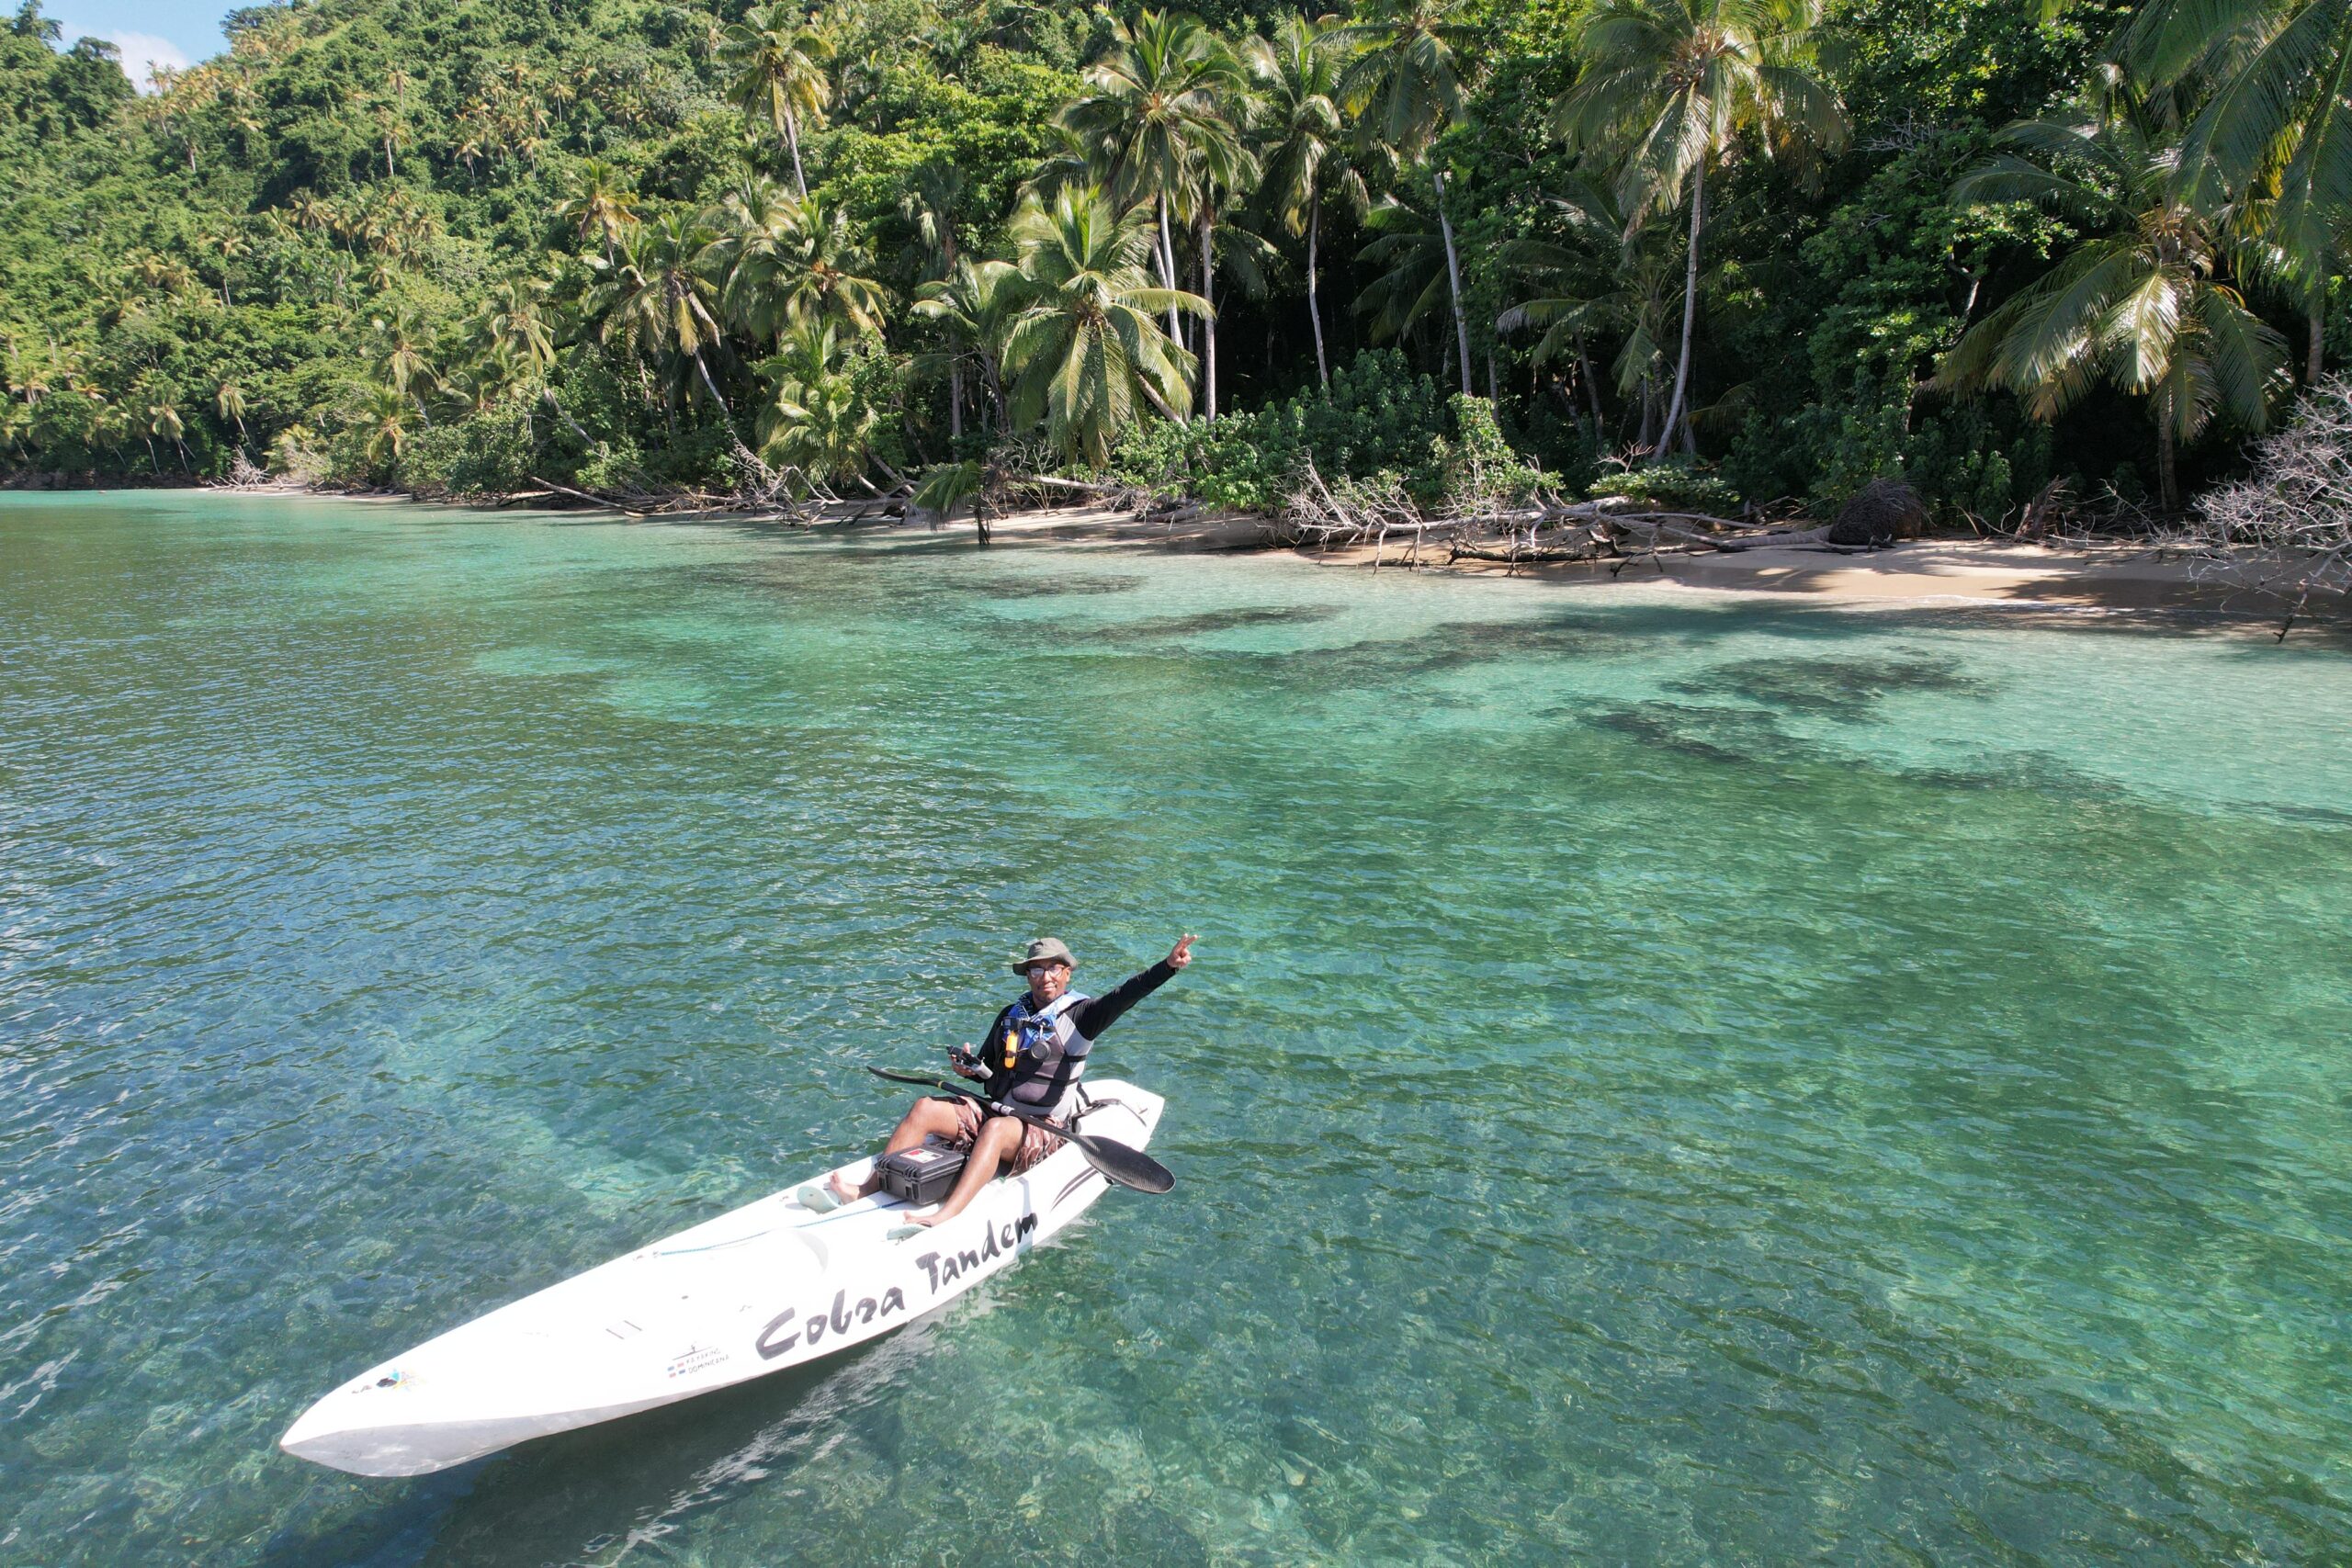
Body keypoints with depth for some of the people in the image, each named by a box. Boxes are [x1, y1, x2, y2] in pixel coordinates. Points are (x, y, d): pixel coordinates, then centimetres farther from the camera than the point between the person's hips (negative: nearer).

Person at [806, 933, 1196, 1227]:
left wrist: (1168, 966, -39)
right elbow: (988, 1071, 23)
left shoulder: (1080, 1015, -4)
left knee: (996, 1128, -37)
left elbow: (1124, 995, -23)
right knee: (925, 1109, -11)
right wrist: (971, 1067, -2)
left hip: (1041, 1130, -6)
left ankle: (943, 1219, -55)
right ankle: (864, 1192, -18)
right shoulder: (1011, 1016, 13)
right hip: (992, 1111, 6)